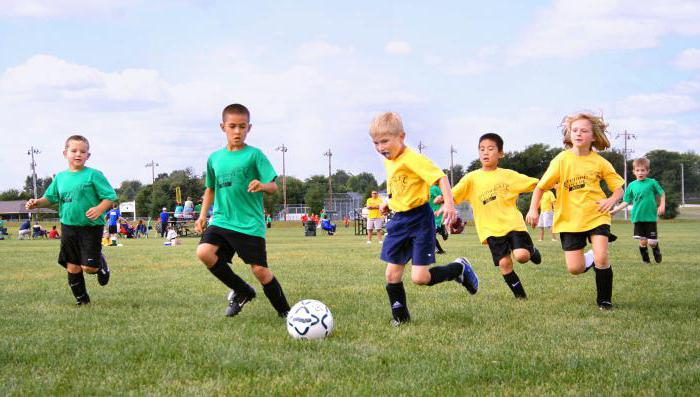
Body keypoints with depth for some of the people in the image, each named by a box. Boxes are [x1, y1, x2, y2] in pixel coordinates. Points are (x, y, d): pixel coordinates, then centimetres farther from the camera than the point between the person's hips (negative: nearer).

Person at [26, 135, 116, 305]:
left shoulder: (93, 175, -8)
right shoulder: (60, 177, 8)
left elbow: (110, 197, -8)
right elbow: (50, 198, 18)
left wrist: (100, 208, -26)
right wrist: (38, 202, -2)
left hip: (91, 227, -5)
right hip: (68, 226, 5)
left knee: (89, 267, -10)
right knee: (72, 266, 7)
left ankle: (101, 264, 26)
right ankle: (81, 298, 23)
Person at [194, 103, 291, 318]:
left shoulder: (254, 155, -3)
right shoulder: (214, 158, 10)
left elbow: (273, 186, -9)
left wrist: (262, 185, -31)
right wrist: (203, 215, 14)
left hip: (250, 225, -4)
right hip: (222, 220, 4)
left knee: (259, 270, -7)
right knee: (204, 252, -19)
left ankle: (284, 311, 16)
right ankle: (242, 291, 2)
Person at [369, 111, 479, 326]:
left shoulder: (412, 159, -18)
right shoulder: (388, 162, 9)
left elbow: (440, 177, -26)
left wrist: (449, 203, -37)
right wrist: (388, 204, 15)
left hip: (419, 219, -8)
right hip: (399, 220, 8)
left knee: (419, 277, -11)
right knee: (392, 274, 4)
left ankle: (459, 268, 14)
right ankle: (400, 317, 18)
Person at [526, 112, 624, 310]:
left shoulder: (599, 162, -3)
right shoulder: (562, 160, -6)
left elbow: (618, 187, 4)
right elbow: (541, 186, -1)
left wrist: (611, 200, -17)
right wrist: (533, 209, -13)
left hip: (596, 216, 0)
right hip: (570, 220, 0)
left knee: (601, 258, -19)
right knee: (575, 269, -4)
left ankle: (604, 300, 3)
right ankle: (591, 258, 32)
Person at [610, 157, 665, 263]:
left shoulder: (652, 182, -1)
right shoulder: (632, 186, 5)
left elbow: (662, 194, 9)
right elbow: (626, 202, 8)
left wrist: (662, 205, -5)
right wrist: (615, 210, 0)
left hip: (650, 217, -2)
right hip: (637, 218, 2)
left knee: (652, 242, -1)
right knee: (642, 241, -2)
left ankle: (657, 254, 31)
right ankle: (645, 259, 19)